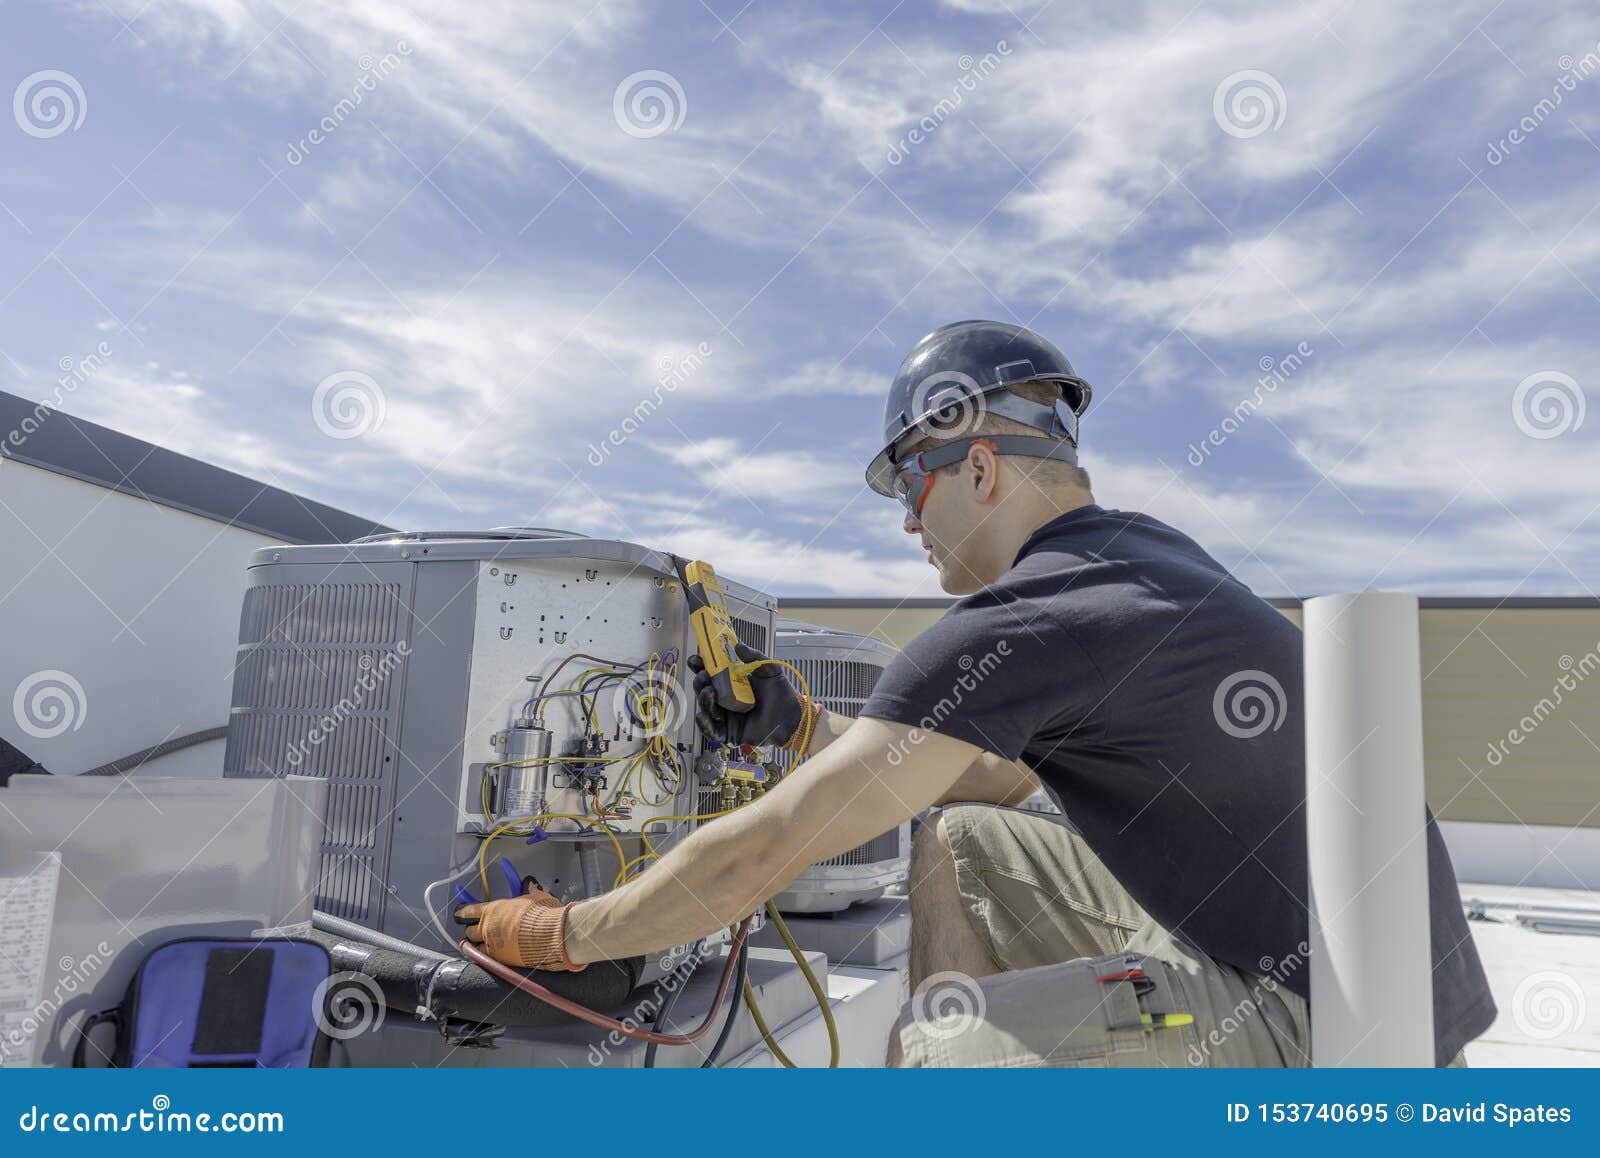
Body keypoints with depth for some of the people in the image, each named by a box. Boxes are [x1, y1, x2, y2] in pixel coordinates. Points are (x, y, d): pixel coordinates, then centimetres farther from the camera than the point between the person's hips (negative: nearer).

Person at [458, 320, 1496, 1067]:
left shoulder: (1020, 624, -23)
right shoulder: (1146, 554, 7)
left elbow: (761, 856, -20)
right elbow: (990, 779, 15)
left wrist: (559, 934, -5)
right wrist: (798, 727, 7)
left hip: (1333, 1017, -9)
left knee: (937, 1046, -21)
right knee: (962, 845, 10)